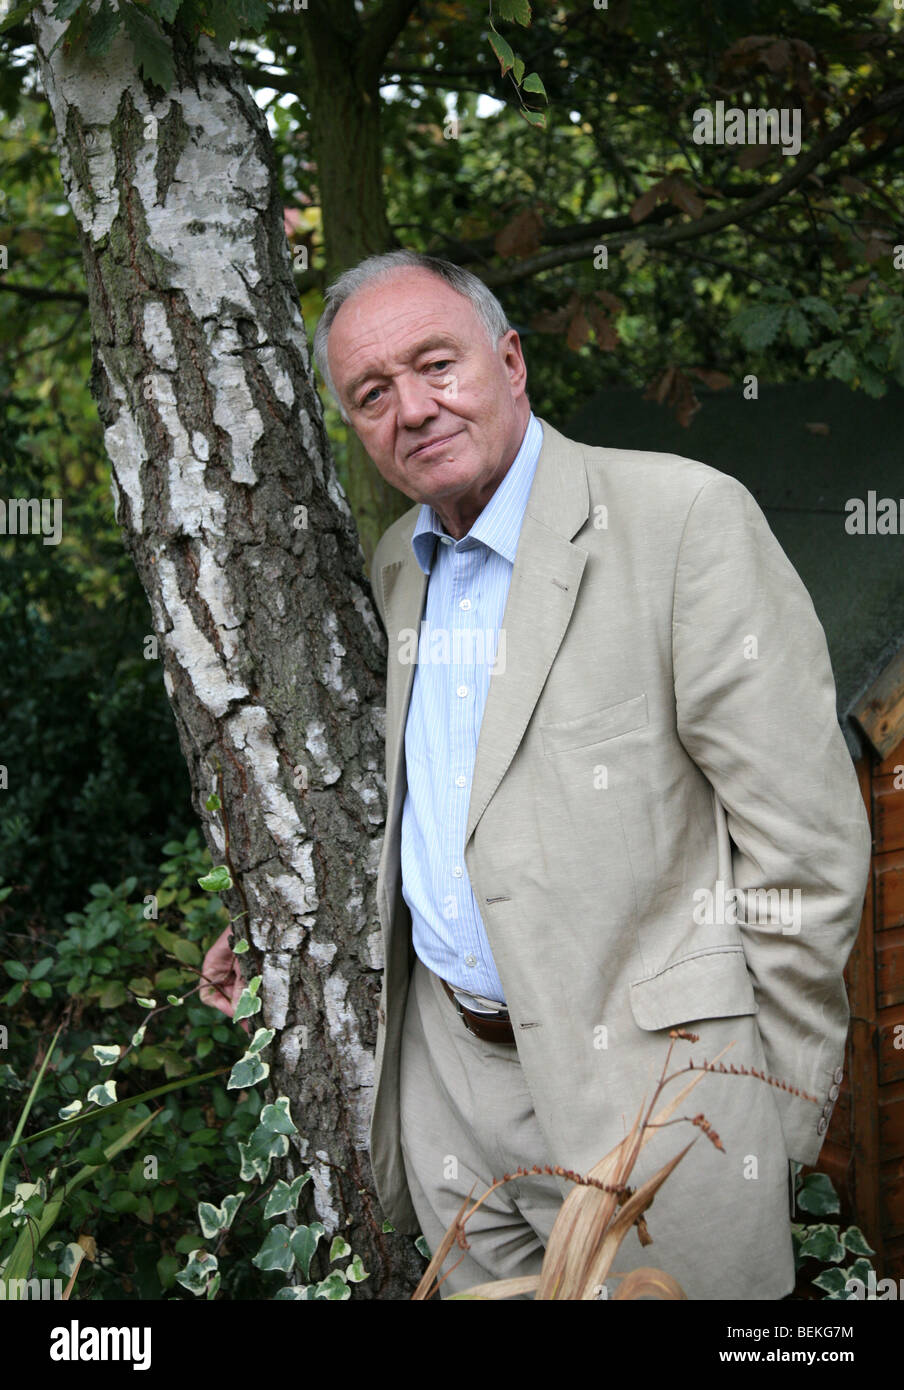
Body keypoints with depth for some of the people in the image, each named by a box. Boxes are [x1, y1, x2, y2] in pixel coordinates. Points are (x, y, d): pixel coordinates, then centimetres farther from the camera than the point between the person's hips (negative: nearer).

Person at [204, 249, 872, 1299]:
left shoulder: (684, 517, -14)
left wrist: (787, 1106, -11)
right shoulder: (396, 565, 10)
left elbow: (805, 838, -14)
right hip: (446, 1065, 7)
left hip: (643, 1077, -6)